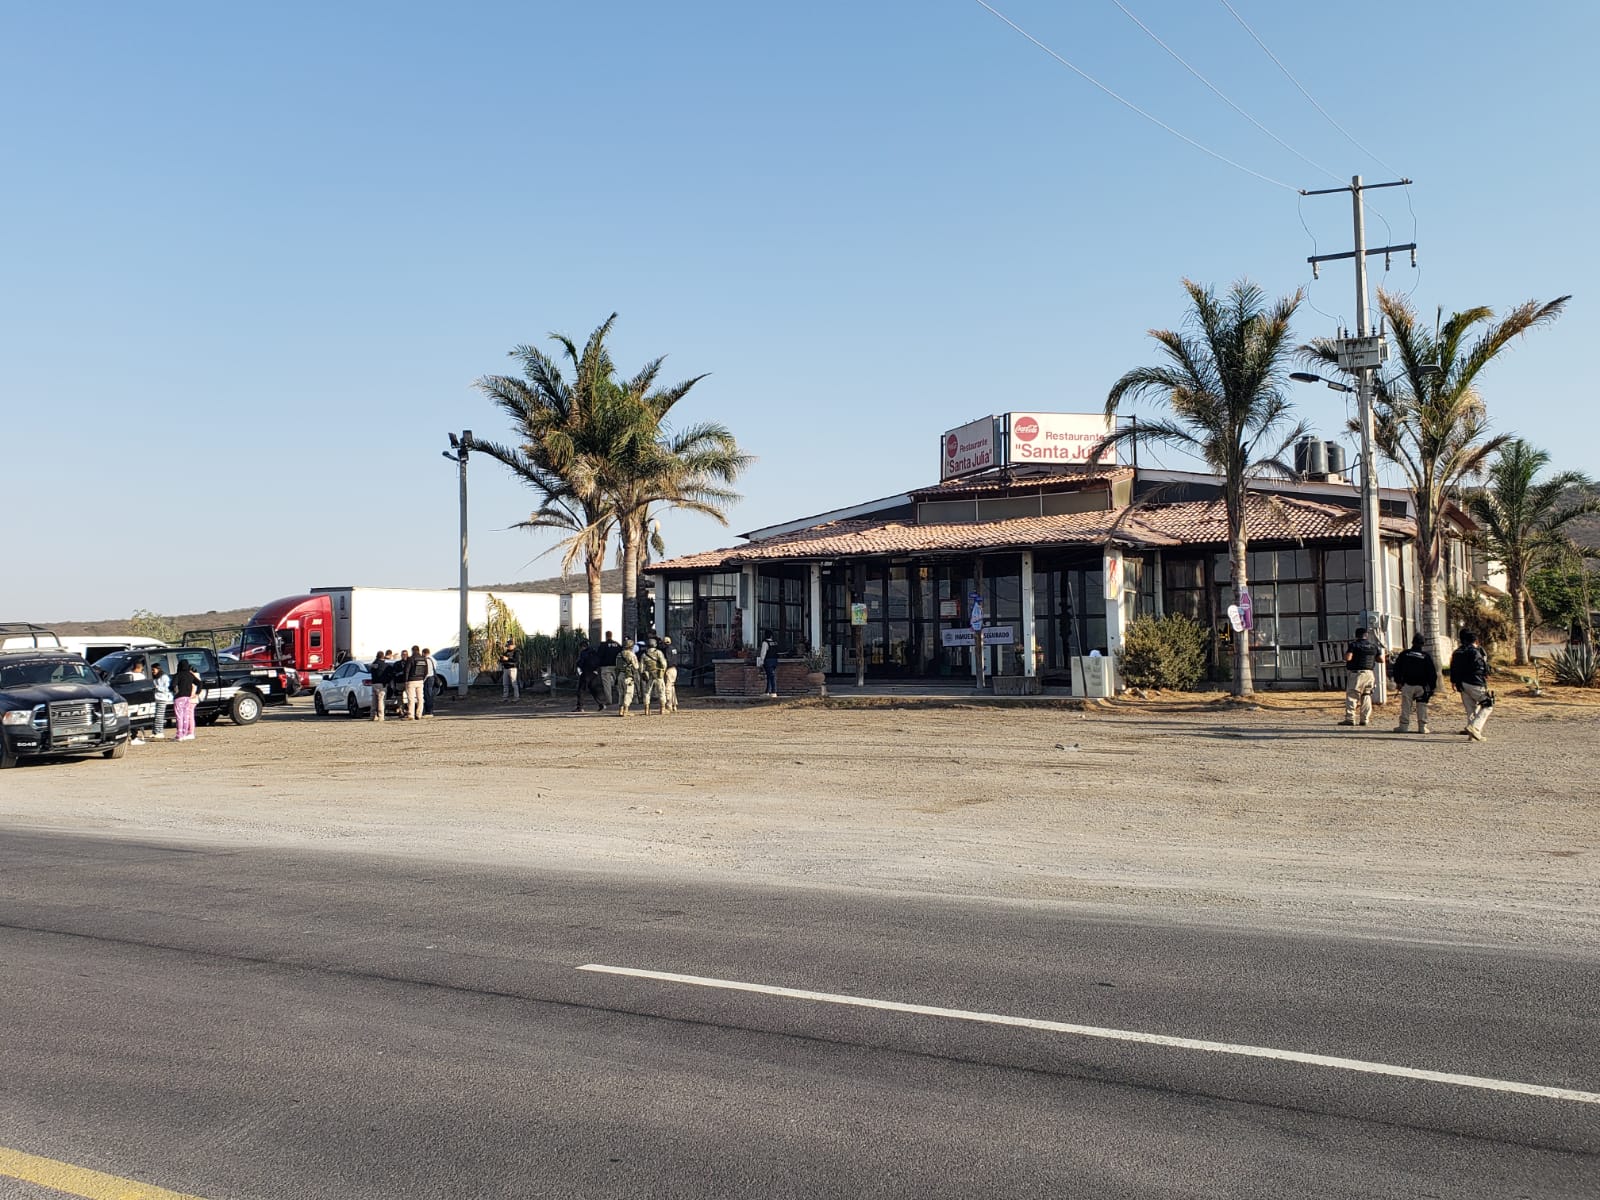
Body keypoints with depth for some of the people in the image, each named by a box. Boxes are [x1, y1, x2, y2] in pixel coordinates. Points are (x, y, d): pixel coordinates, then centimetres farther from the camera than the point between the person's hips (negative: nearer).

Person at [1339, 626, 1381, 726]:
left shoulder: (1353, 645, -6)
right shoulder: (1374, 645, 10)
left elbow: (1348, 658, -17)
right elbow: (1381, 659, 11)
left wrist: (1346, 653, 4)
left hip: (1355, 673, -5)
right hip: (1369, 673, 5)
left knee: (1351, 696, -4)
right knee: (1366, 696, 11)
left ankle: (1350, 719, -10)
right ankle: (1364, 719, 9)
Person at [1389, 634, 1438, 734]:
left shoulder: (1404, 654, 3)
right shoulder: (1427, 656, 1)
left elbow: (1397, 669, 7)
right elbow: (1432, 673, 3)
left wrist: (1398, 681, 16)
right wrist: (1432, 687, 8)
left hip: (1407, 684, 0)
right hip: (1422, 686, 0)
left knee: (1406, 705, 2)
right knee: (1422, 706, 5)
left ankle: (1403, 726, 1)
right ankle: (1422, 727, 3)